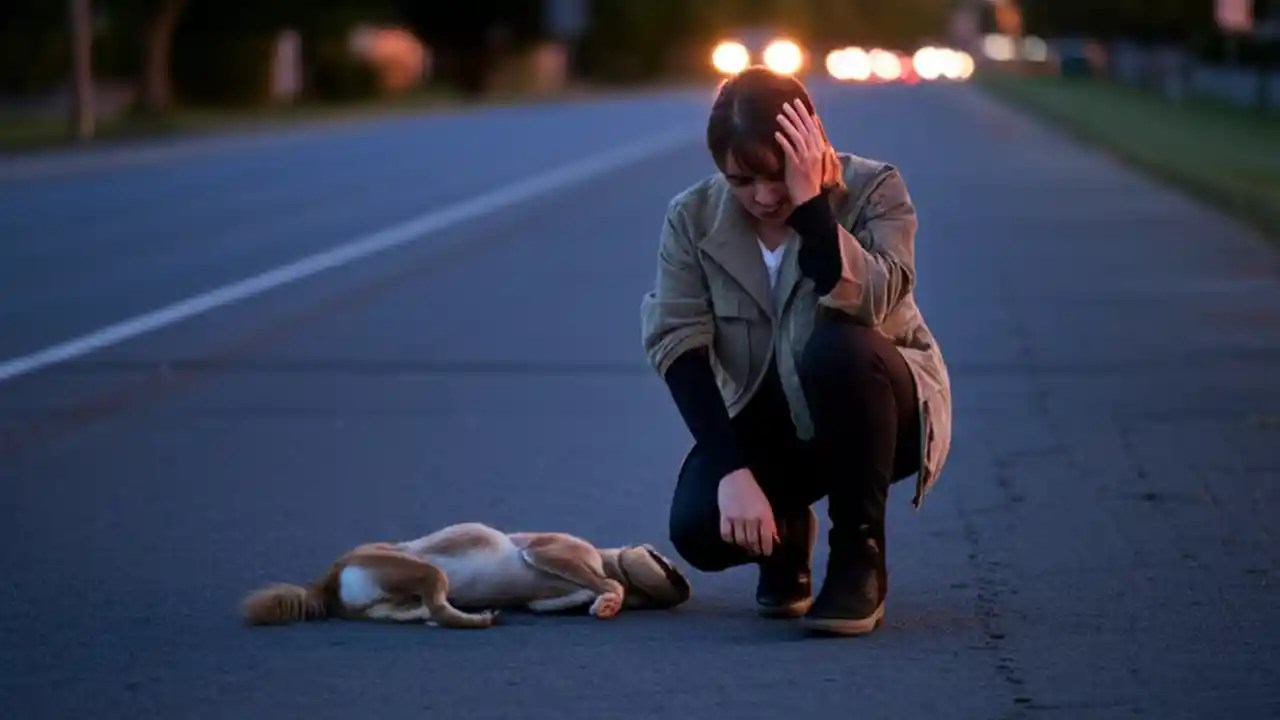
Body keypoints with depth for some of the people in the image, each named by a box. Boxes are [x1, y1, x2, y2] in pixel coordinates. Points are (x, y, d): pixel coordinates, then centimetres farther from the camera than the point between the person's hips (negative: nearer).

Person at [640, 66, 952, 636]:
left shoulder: (874, 191, -16)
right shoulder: (693, 218, -9)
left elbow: (868, 304, -34)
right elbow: (678, 345, -17)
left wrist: (810, 201, -36)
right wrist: (732, 471, -28)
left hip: (883, 409, -2)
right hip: (763, 421, 3)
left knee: (838, 348, -37)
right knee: (699, 530, -27)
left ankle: (860, 554, -17)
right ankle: (785, 534, 13)